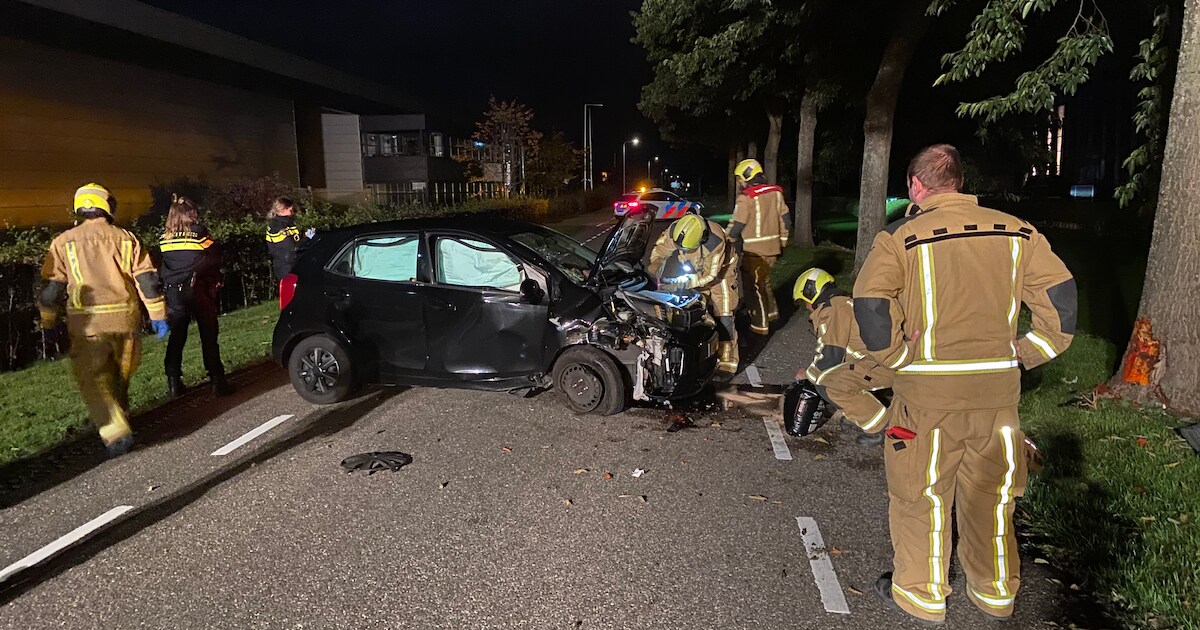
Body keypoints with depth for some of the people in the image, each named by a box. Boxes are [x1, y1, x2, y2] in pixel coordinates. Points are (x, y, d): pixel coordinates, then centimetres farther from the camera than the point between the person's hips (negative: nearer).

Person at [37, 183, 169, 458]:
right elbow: (147, 280, 2)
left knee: (93, 381, 1)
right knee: (120, 378, 19)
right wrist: (158, 315, 6)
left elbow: (51, 287, 4)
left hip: (88, 324, -2)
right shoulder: (125, 238, 7)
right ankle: (120, 422, 30)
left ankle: (116, 433, -14)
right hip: (125, 319, 2)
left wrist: (47, 322, 15)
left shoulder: (63, 242, 4)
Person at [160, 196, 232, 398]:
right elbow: (215, 256, -1)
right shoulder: (199, 232, -6)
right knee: (208, 336, 1)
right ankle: (217, 380, 0)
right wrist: (215, 281, 11)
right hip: (198, 289, -4)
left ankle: (173, 383, 11)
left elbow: (164, 266, 10)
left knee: (176, 337, 9)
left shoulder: (165, 237, 5)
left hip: (173, 292, 4)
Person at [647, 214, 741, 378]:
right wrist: (655, 266, -31)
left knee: (723, 317, -9)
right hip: (695, 270, 5)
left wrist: (680, 284, -38)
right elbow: (660, 248, -11)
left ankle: (727, 363, -2)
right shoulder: (674, 230, -28)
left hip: (720, 270, -4)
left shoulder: (716, 241, -40)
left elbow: (710, 275, -32)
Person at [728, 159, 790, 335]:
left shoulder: (746, 197, -15)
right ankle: (772, 311, 35)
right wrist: (782, 241, 20)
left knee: (756, 285, 1)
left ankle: (760, 325, 4)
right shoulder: (775, 192, 6)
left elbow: (737, 226, -15)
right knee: (765, 280, 25)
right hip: (772, 247, 7)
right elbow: (785, 217, 11)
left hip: (754, 249, -7)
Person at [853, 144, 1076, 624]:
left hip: (929, 390, -4)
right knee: (991, 493, 20)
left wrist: (899, 357, -7)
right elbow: (1060, 295, 1)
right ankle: (996, 593, 37)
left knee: (921, 494, 13)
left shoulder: (902, 237, -9)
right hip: (999, 387, 4)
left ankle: (921, 594, 29)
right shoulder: (1015, 232, 4)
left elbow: (870, 306, -20)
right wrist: (1026, 353, 8)